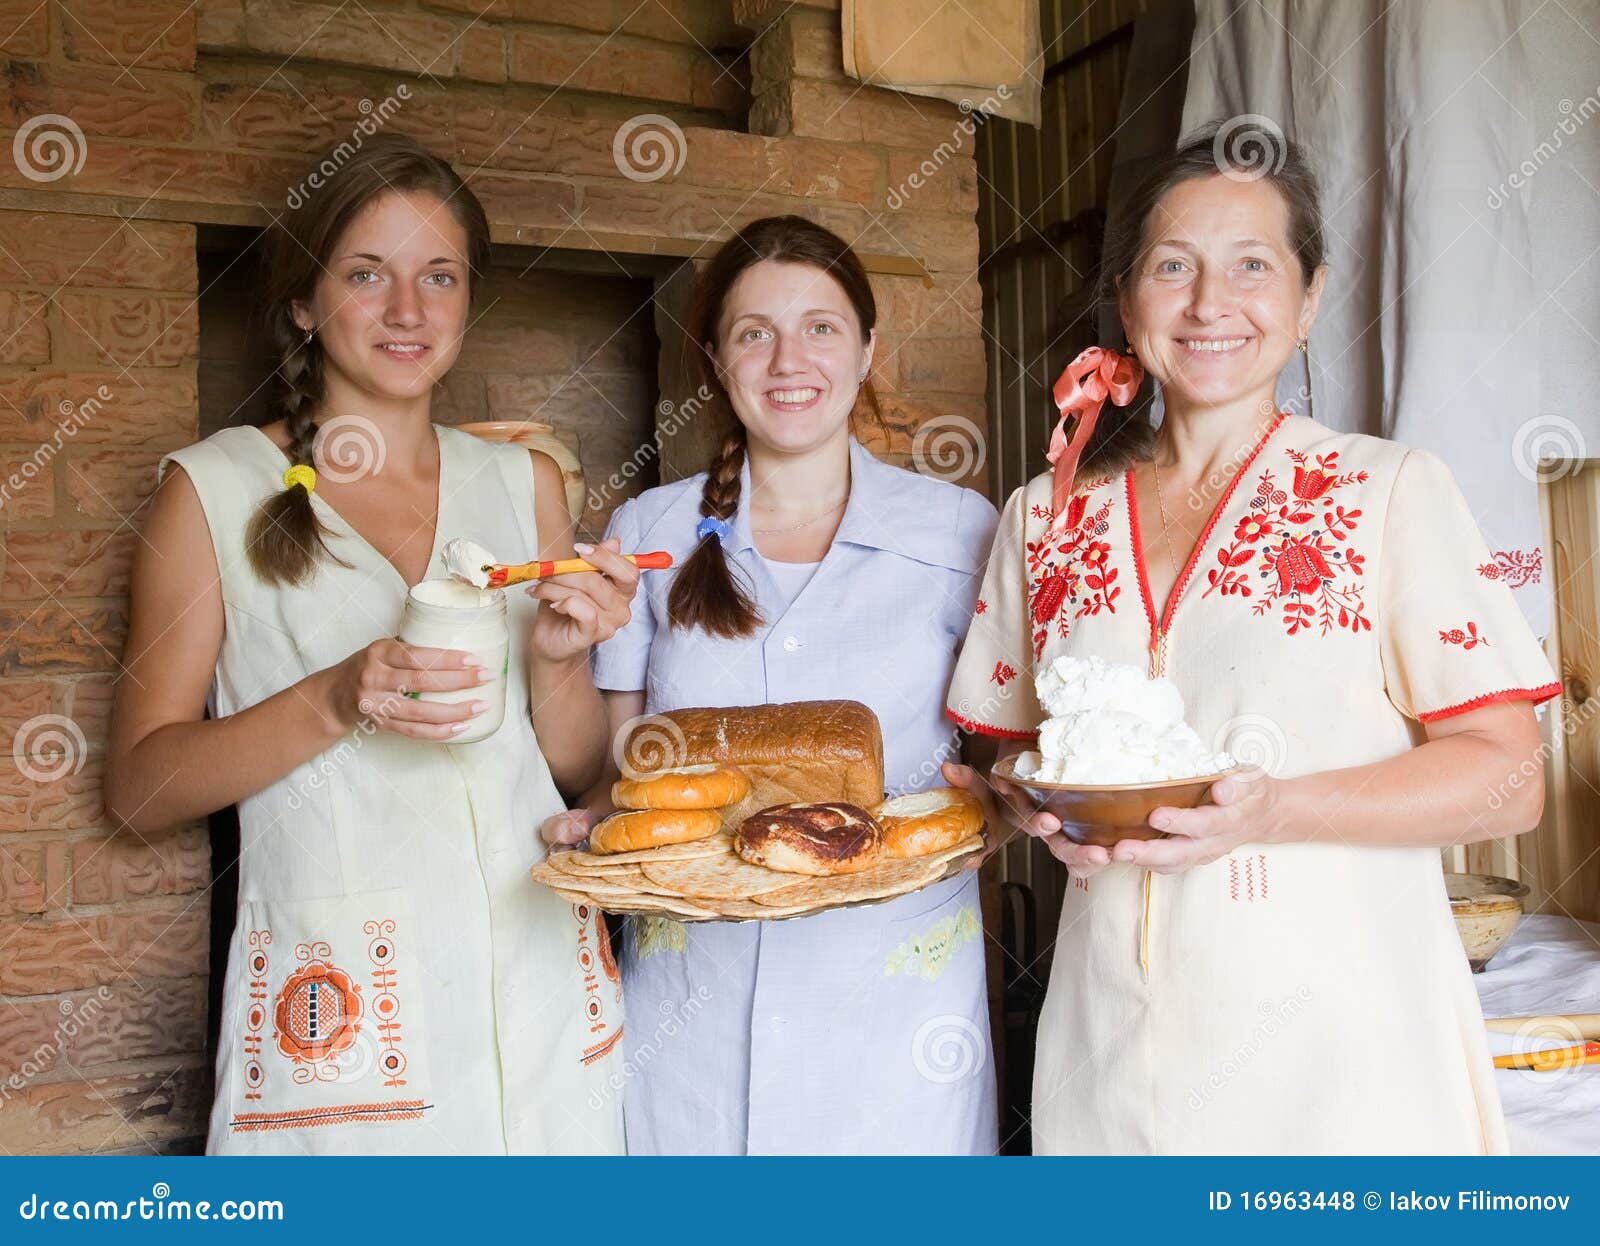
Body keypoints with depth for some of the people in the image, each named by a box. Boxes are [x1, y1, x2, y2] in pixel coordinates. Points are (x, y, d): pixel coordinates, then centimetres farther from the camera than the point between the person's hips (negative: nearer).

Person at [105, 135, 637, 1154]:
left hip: (539, 986, 3)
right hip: (338, 990, -3)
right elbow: (138, 790, -3)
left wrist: (557, 657, -11)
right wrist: (333, 702, -19)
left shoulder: (525, 481, 7)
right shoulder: (219, 486, -2)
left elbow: (575, 768, 10)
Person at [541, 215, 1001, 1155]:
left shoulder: (960, 531, 0)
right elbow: (618, 759, 10)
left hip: (897, 994, -1)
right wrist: (591, 822, -10)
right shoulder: (650, 532, 4)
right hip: (693, 996, 1)